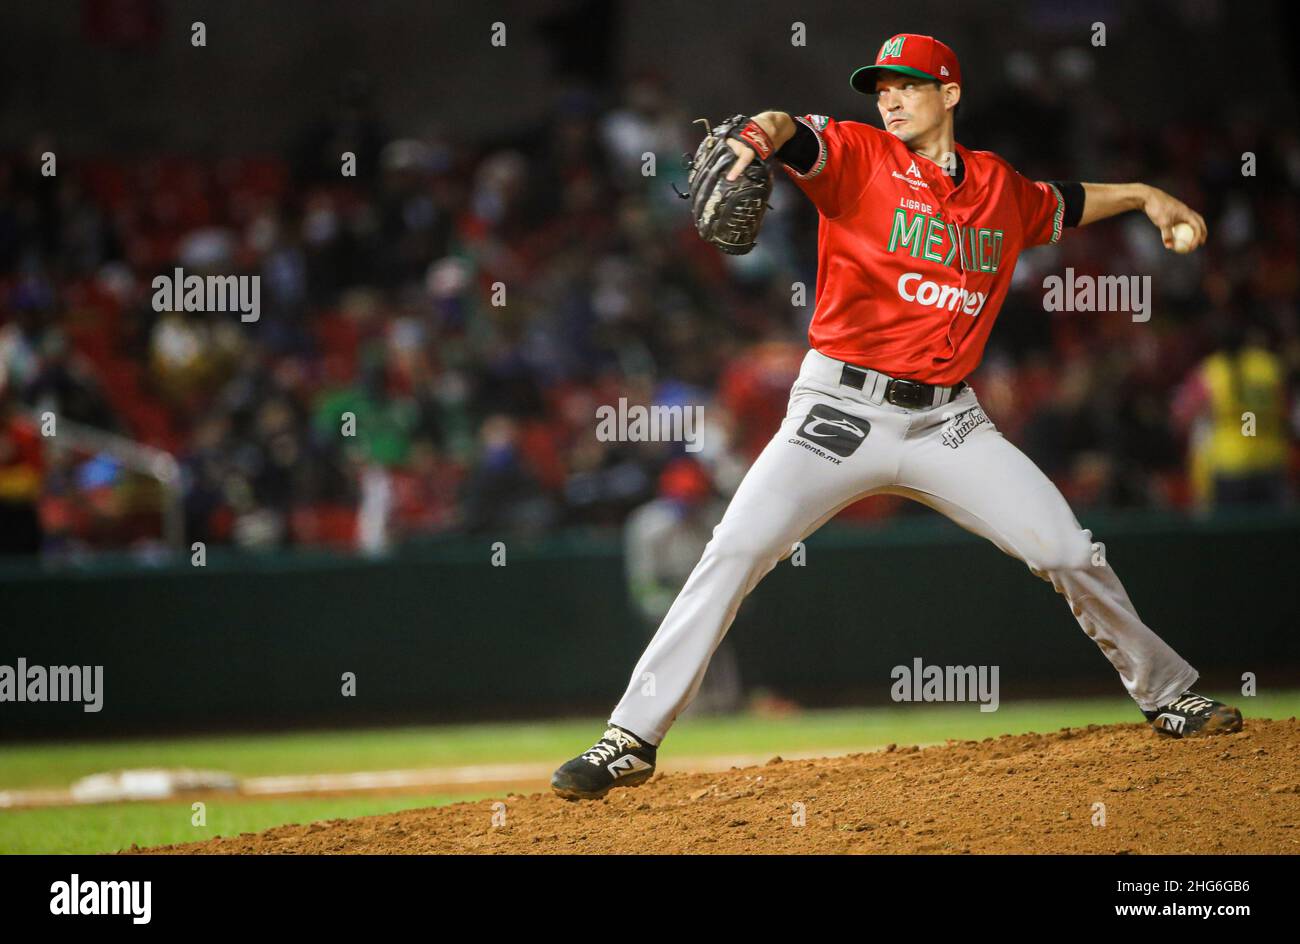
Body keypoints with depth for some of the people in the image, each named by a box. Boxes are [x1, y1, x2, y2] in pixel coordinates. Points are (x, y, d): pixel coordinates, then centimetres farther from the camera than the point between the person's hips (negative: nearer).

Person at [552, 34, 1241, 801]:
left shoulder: (999, 186, 11)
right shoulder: (857, 155, -3)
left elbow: (1061, 205, 34)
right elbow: (804, 141, -26)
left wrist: (1141, 195, 29)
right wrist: (769, 129, -48)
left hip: (950, 422, 3)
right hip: (843, 413, -3)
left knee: (1069, 551, 0)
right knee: (734, 554, -16)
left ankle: (1167, 694, 23)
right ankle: (633, 739, -13)